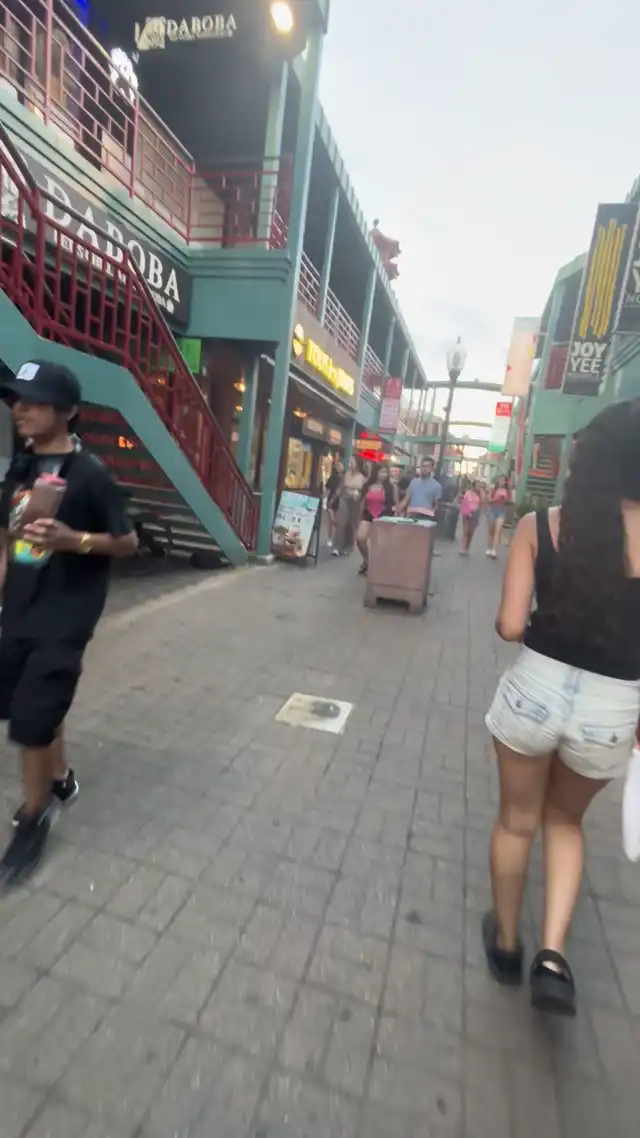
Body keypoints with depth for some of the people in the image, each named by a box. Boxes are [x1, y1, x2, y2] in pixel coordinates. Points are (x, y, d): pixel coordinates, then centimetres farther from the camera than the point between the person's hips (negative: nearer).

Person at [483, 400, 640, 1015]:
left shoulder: (539, 525, -9)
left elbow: (510, 626, -11)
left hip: (535, 688, 0)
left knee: (516, 820, 24)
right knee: (565, 819, 30)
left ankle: (506, 942, 44)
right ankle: (553, 953, 23)